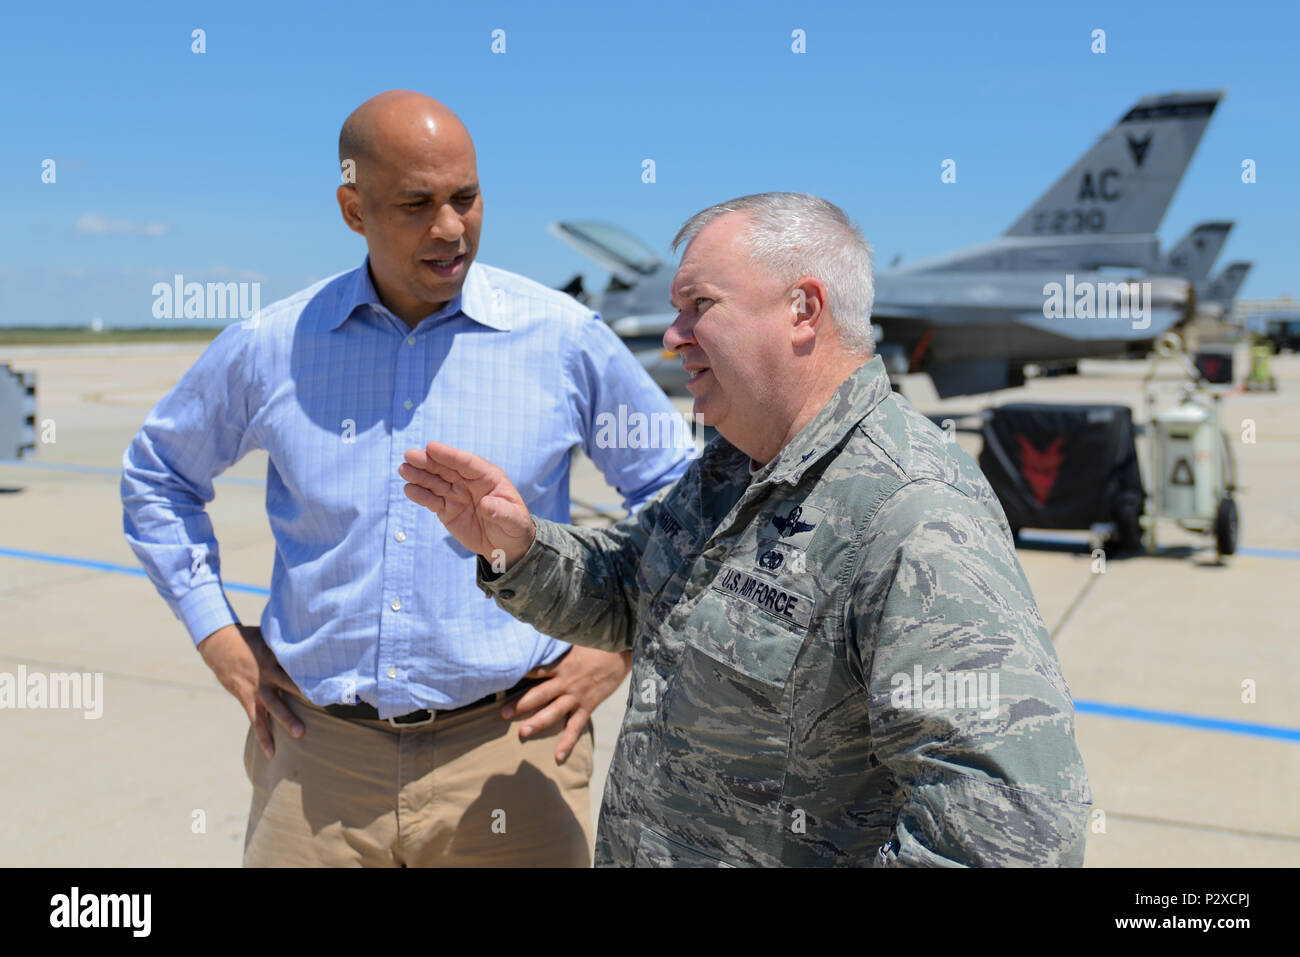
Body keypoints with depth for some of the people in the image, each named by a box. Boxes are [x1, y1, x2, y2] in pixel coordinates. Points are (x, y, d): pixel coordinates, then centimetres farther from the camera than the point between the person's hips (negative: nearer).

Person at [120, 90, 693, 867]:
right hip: (316, 752, 2)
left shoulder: (564, 339, -4)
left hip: (504, 748, -1)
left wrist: (624, 647, -1)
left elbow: (679, 495, 6)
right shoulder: (270, 348, 1)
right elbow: (157, 475, 18)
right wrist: (217, 635, 10)